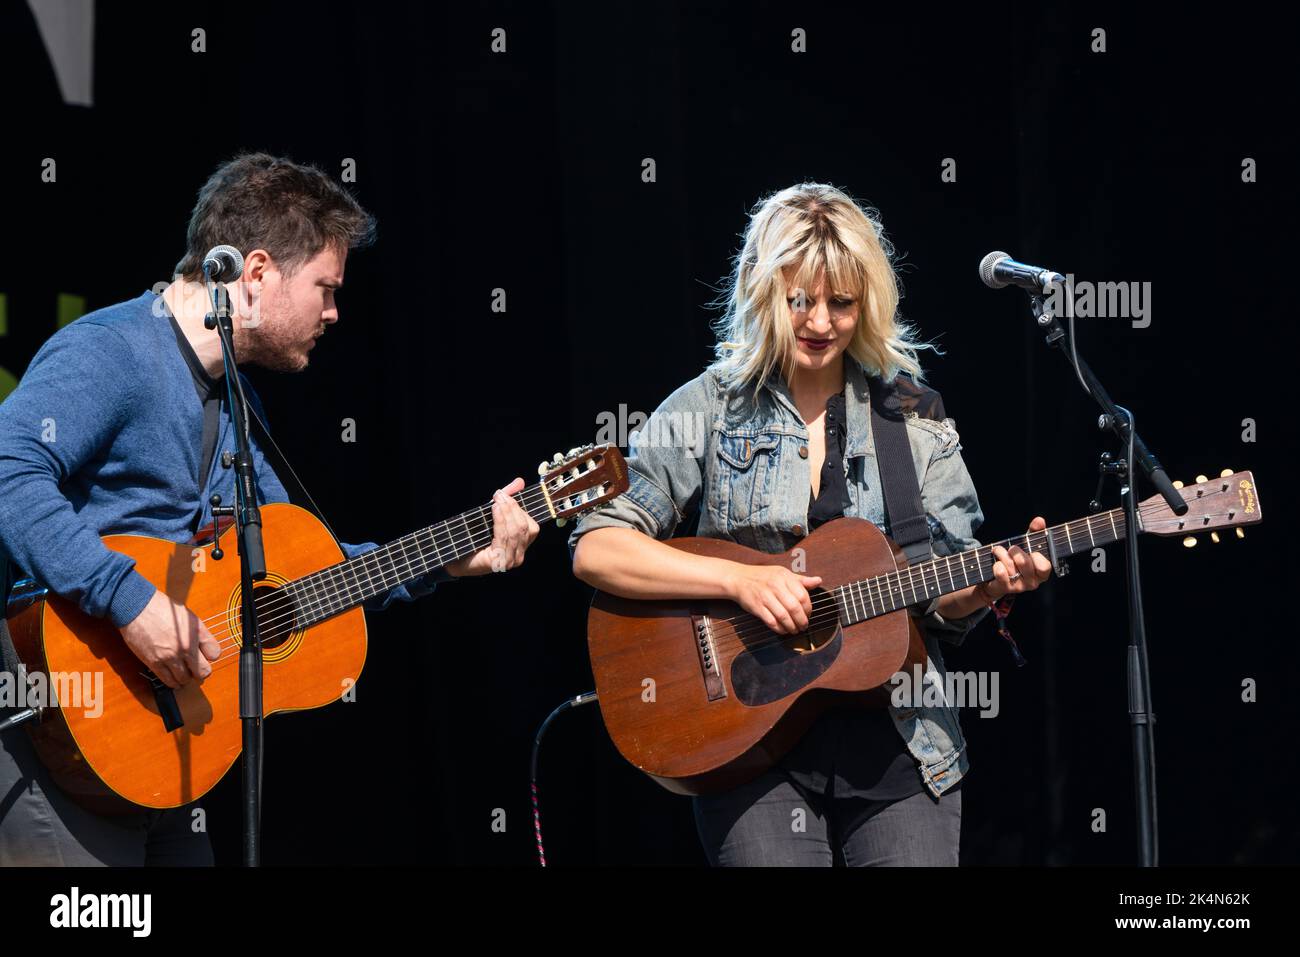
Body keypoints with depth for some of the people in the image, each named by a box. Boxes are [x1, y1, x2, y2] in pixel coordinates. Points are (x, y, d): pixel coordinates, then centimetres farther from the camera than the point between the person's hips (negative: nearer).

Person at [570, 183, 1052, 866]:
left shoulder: (912, 418, 9)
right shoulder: (708, 411, 2)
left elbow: (945, 600, 10)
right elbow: (595, 550, -6)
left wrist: (993, 581, -13)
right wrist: (741, 580, -16)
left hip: (898, 741, 2)